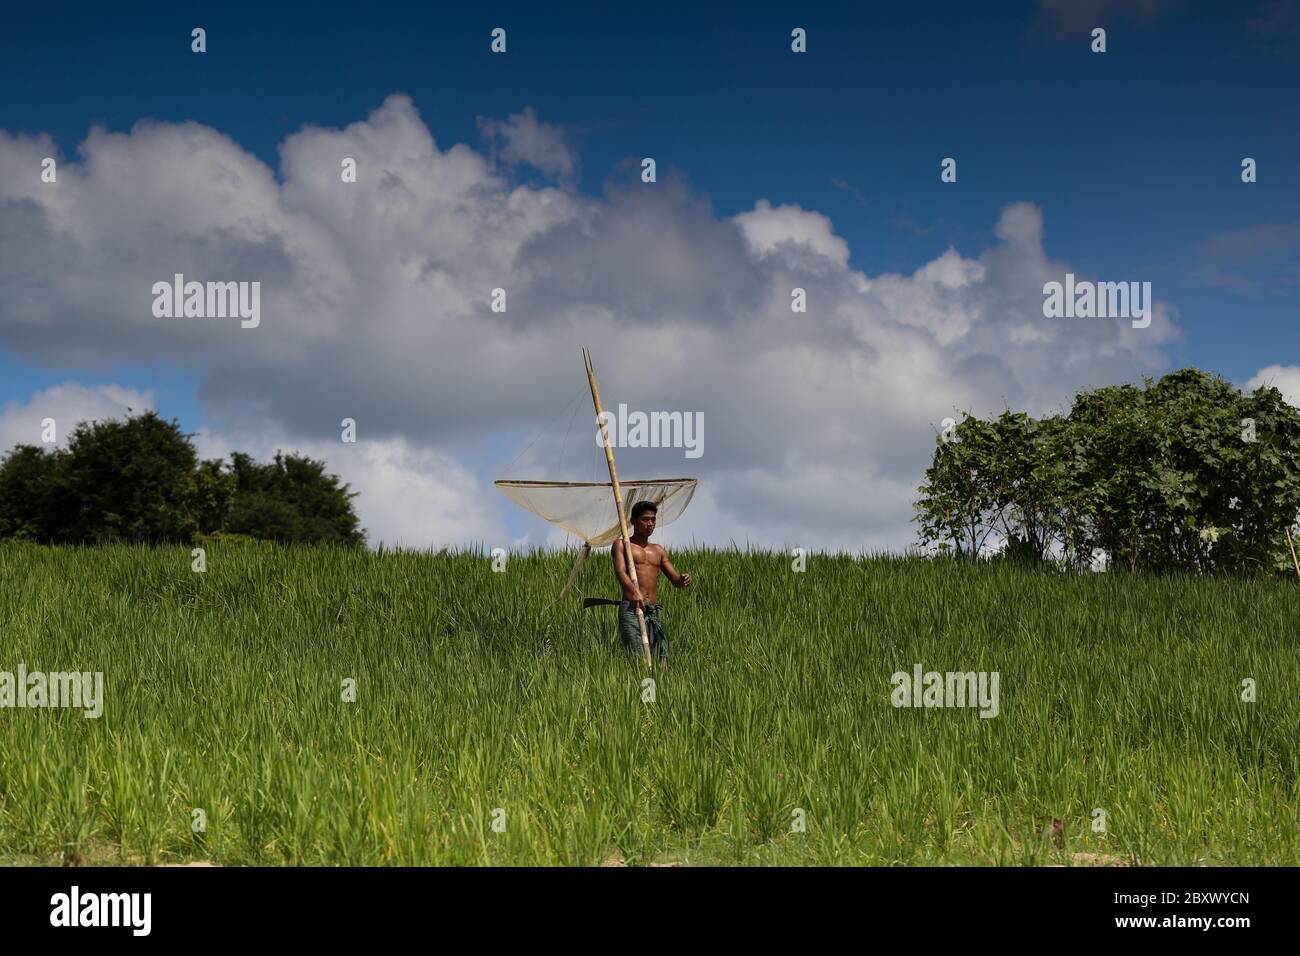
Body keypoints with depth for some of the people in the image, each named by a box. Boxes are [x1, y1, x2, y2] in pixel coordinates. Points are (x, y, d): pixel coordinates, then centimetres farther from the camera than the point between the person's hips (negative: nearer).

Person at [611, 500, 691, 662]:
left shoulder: (658, 550, 23)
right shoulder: (622, 545, 7)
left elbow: (674, 578, 18)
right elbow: (620, 572, -11)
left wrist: (682, 580, -9)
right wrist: (634, 591, -32)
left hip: (654, 612, 5)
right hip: (631, 609, -5)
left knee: (662, 659, -5)